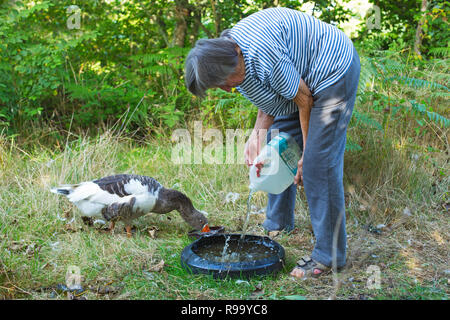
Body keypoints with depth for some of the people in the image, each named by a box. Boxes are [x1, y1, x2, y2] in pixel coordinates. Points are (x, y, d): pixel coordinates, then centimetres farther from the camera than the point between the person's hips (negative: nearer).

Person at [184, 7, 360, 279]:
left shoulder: (263, 57, -34)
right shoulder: (228, 51, -4)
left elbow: (303, 100, -22)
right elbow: (269, 99, 2)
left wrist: (306, 155, -13)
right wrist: (257, 134, -15)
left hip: (334, 71, -10)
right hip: (303, 78, 10)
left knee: (319, 164, -14)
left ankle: (329, 254, -4)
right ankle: (279, 223, 30)